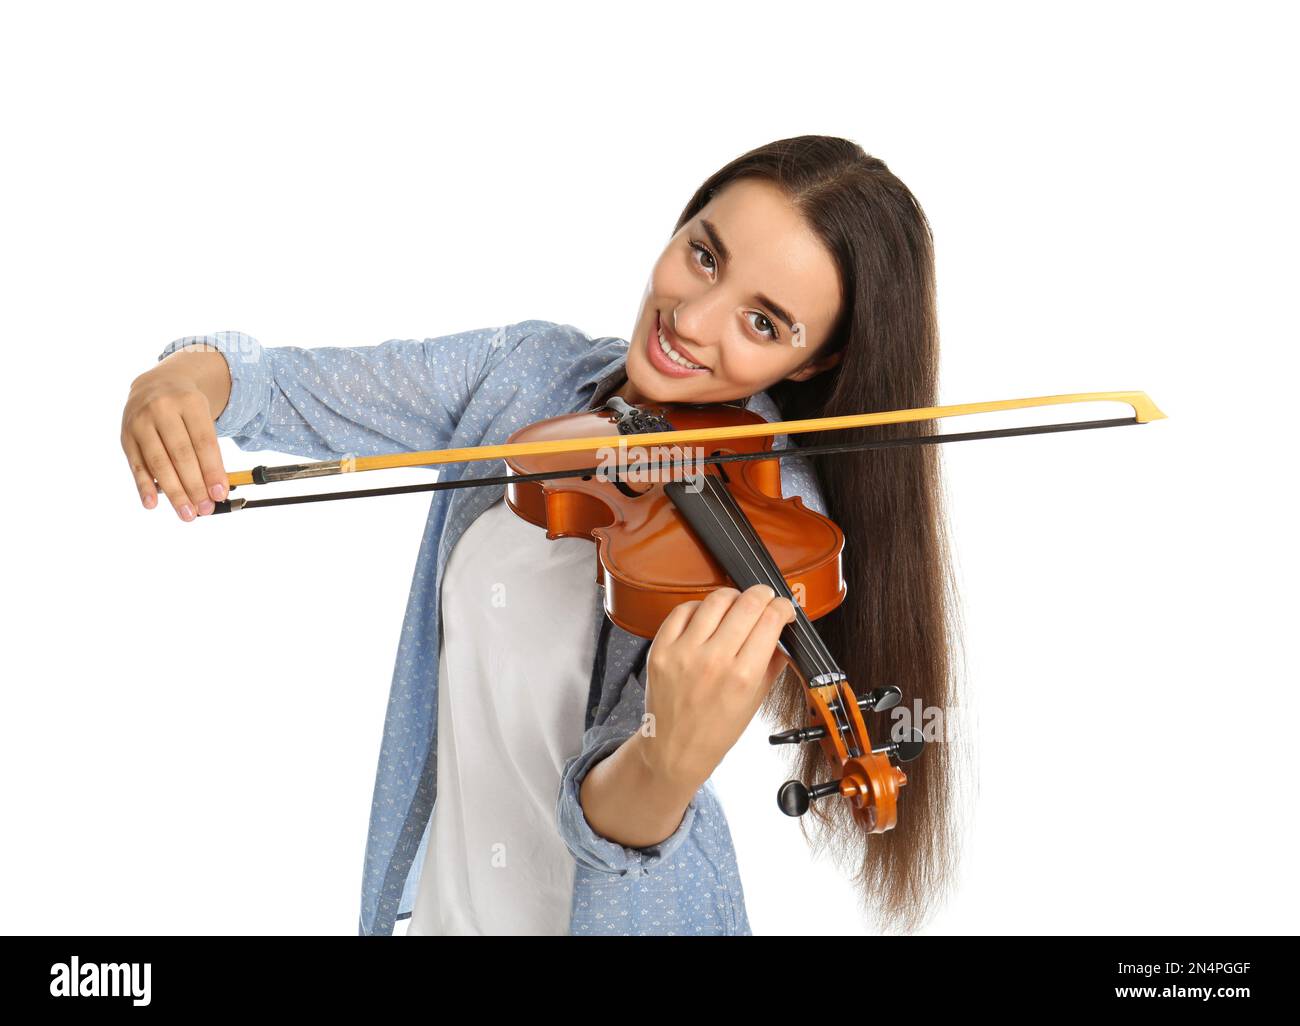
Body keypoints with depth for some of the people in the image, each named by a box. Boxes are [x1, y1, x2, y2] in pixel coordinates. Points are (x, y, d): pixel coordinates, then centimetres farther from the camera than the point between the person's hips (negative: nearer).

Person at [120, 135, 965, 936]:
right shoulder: (528, 373, -7)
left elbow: (603, 820, -28)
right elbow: (291, 388, 0)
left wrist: (668, 770, -50)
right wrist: (189, 374, -22)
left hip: (614, 911, -4)